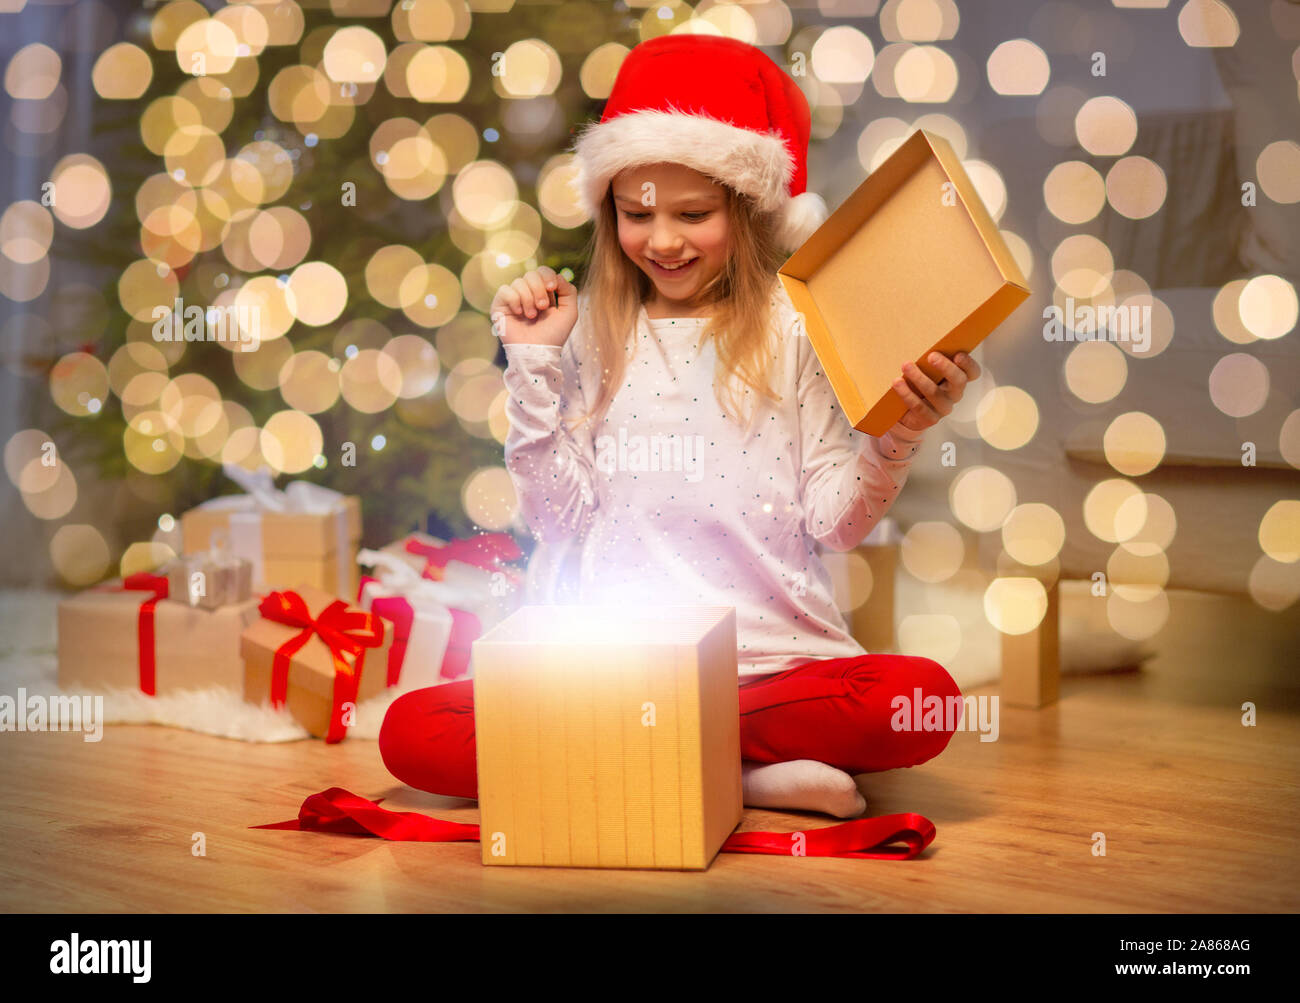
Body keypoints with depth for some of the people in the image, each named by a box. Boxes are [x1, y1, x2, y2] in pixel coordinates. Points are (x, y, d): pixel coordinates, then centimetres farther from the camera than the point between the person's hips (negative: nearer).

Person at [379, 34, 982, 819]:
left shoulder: (794, 327, 2)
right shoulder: (591, 332, 8)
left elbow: (837, 521, 1)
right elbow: (560, 520, 6)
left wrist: (898, 437, -16)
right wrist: (533, 366, 1)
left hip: (776, 657, -1)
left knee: (923, 699, -31)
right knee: (412, 732, -19)